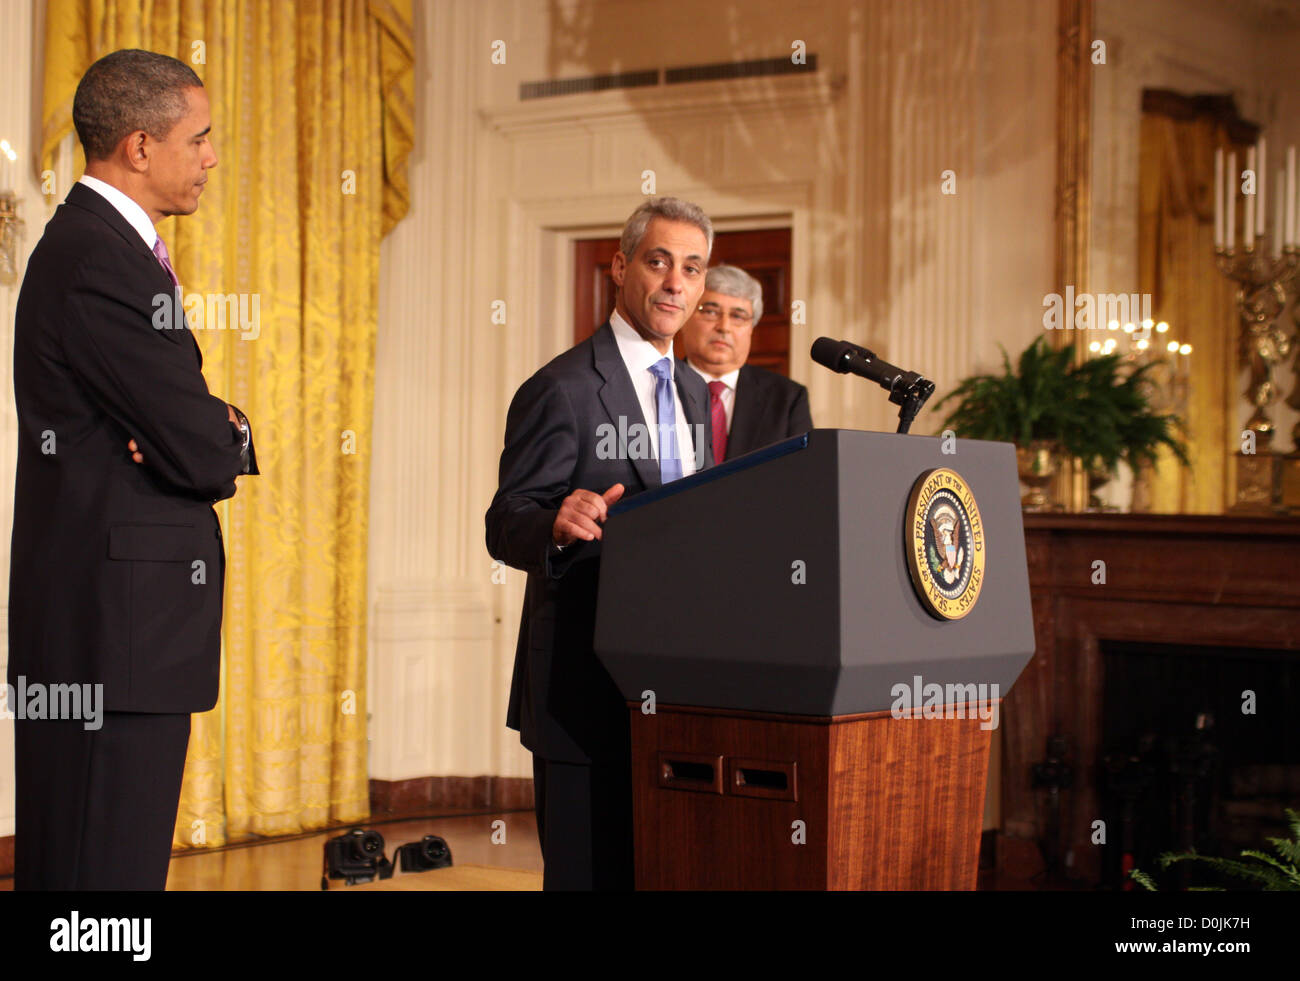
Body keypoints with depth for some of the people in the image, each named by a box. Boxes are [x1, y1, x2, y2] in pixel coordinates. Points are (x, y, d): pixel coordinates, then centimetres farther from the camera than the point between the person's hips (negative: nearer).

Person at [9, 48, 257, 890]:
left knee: (121, 858, 14)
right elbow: (203, 454, -19)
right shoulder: (98, 260, -17)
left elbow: (175, 420, 18)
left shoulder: (108, 245, 18)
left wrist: (209, 431, -6)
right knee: (105, 865, -6)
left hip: (124, 612, 10)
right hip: (114, 623, -10)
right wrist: (237, 437, 3)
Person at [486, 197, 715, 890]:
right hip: (585, 683, -7)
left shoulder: (693, 394, 16)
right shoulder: (561, 390, -8)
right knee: (591, 871, -4)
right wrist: (559, 526, -33)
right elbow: (506, 527, -13)